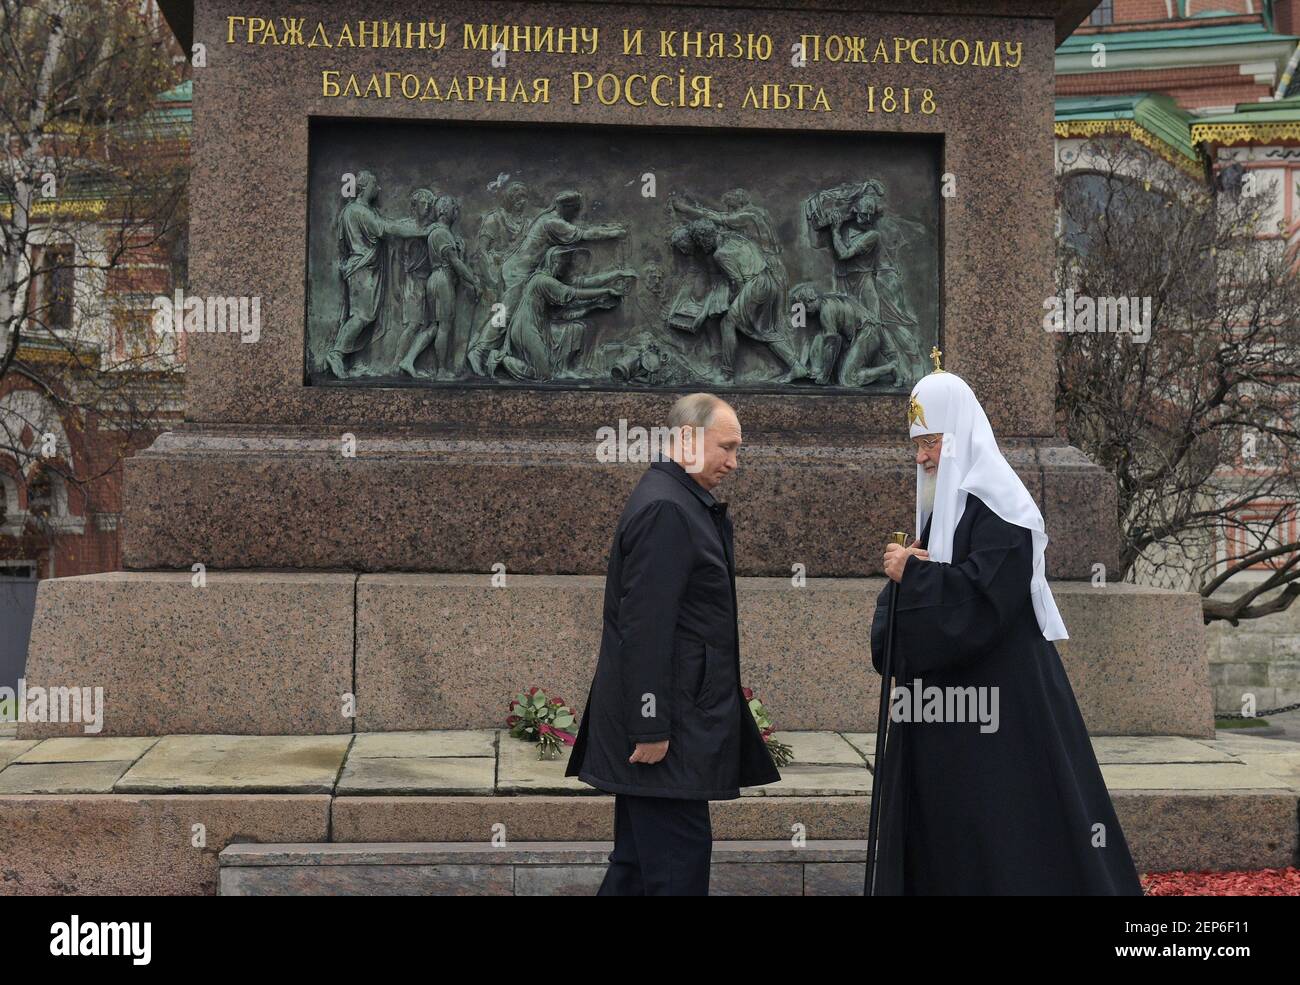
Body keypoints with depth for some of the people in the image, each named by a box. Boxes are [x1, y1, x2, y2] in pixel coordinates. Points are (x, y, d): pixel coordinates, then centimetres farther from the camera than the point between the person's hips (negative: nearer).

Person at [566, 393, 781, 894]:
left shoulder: (678, 502, 16)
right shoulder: (665, 509, -16)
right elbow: (644, 627, -22)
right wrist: (651, 729, -22)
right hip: (669, 726, -11)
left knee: (638, 861, 14)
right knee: (680, 859, -7)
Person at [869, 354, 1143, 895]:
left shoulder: (997, 505, -13)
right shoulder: (942, 507, 15)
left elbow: (982, 597, -24)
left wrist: (912, 573, -14)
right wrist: (910, 573, -5)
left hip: (996, 694, -9)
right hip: (945, 699, 9)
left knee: (1002, 831, -5)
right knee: (936, 832, 10)